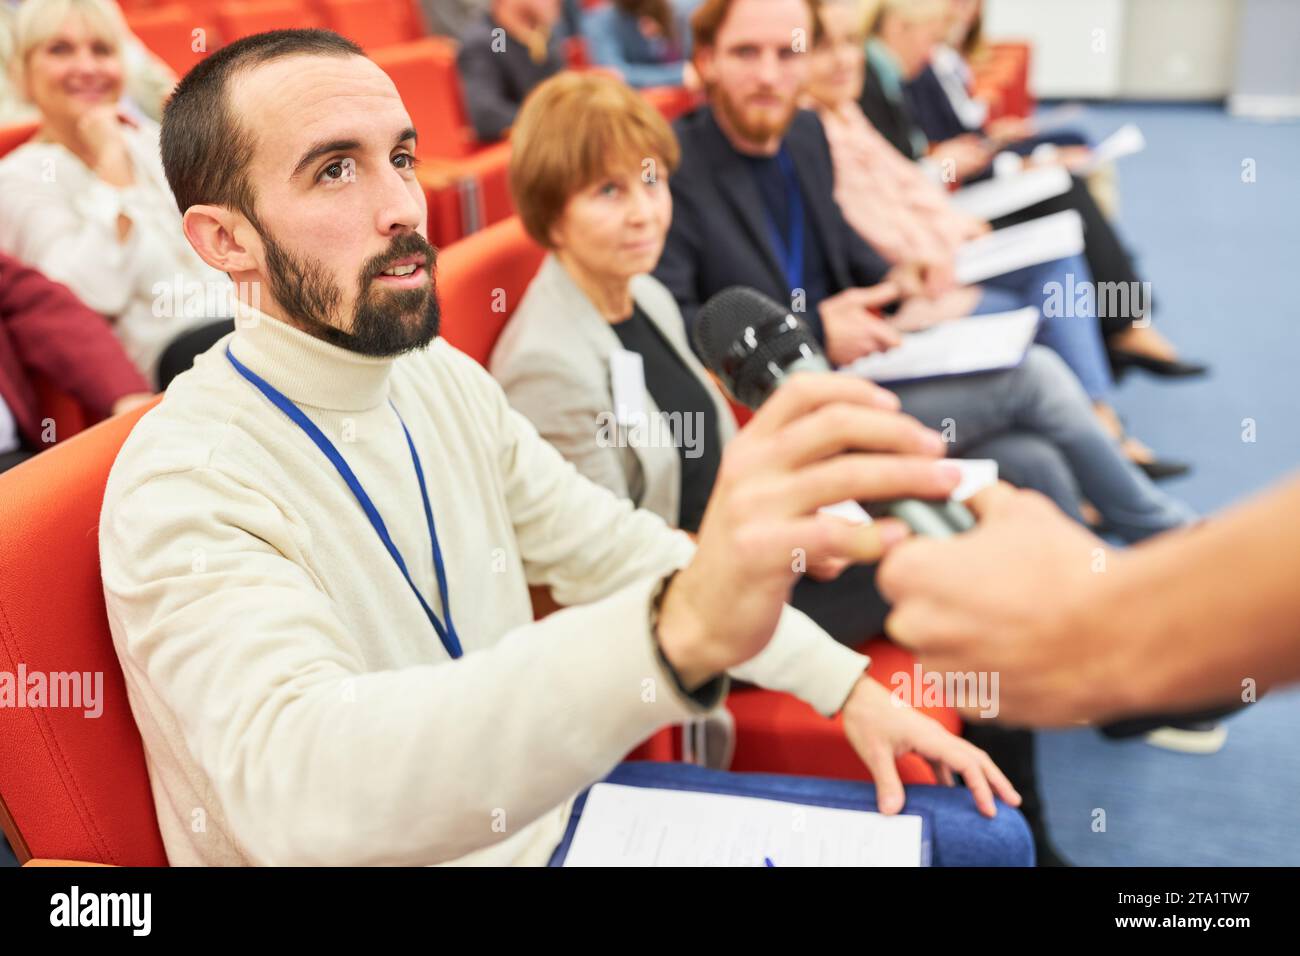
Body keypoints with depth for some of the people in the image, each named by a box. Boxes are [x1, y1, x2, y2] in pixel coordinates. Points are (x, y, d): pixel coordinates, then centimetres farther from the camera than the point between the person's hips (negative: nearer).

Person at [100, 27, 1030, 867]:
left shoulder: (445, 380, -1)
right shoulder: (185, 485, -23)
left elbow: (617, 551, 9)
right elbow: (301, 791, -40)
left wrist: (847, 681, 2)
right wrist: (682, 629, -54)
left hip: (551, 810, 7)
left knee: (987, 836, 7)